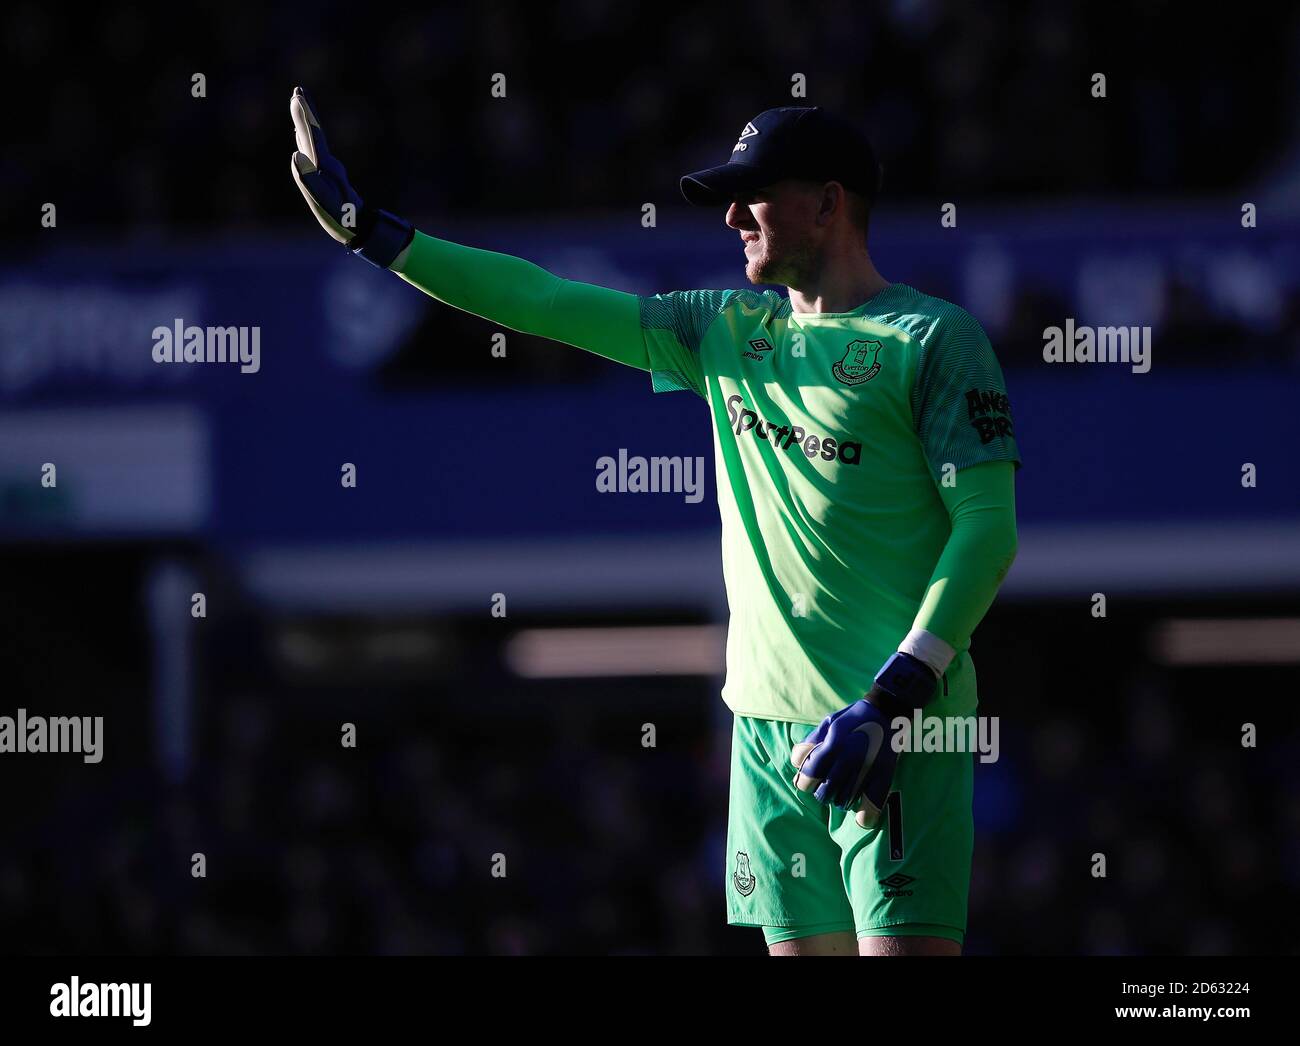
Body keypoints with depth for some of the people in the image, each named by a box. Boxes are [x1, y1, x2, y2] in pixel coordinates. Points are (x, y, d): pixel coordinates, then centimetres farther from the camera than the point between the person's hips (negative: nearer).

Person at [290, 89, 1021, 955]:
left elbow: (989, 528, -10)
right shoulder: (729, 331, 16)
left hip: (901, 728, -6)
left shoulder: (935, 338, -4)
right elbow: (547, 301, 18)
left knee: (903, 947, -16)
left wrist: (893, 699, -18)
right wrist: (369, 230, 15)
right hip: (768, 722, 6)